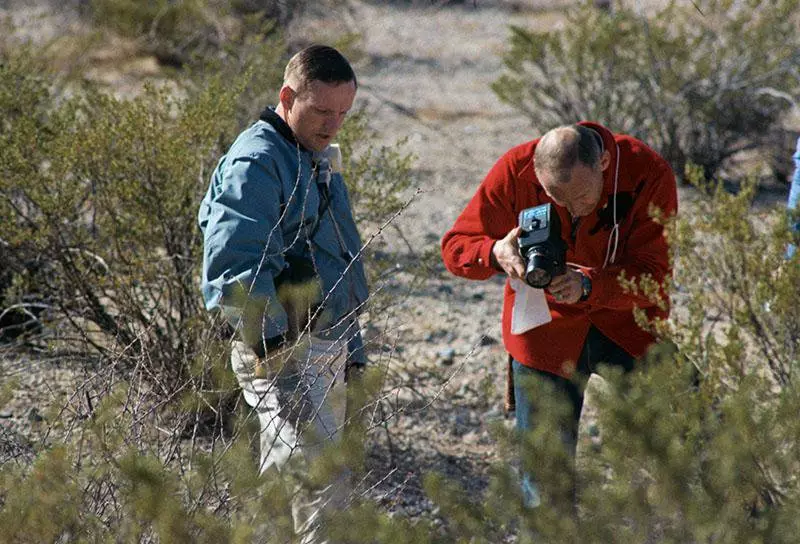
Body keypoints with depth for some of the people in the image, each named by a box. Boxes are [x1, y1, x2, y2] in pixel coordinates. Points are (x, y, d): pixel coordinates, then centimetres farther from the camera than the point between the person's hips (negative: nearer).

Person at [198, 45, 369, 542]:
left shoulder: (321, 161, 18)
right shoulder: (255, 164, -13)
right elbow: (237, 272, -23)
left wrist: (352, 350, 26)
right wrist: (278, 353, -28)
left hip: (327, 352, 10)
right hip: (283, 352, -9)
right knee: (324, 485, -19)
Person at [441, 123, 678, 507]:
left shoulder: (648, 173, -21)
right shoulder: (515, 171, -17)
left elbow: (653, 277, -22)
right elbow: (455, 246, -10)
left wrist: (588, 286, -39)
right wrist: (496, 254, -33)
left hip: (629, 328, -1)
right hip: (544, 329, 1)